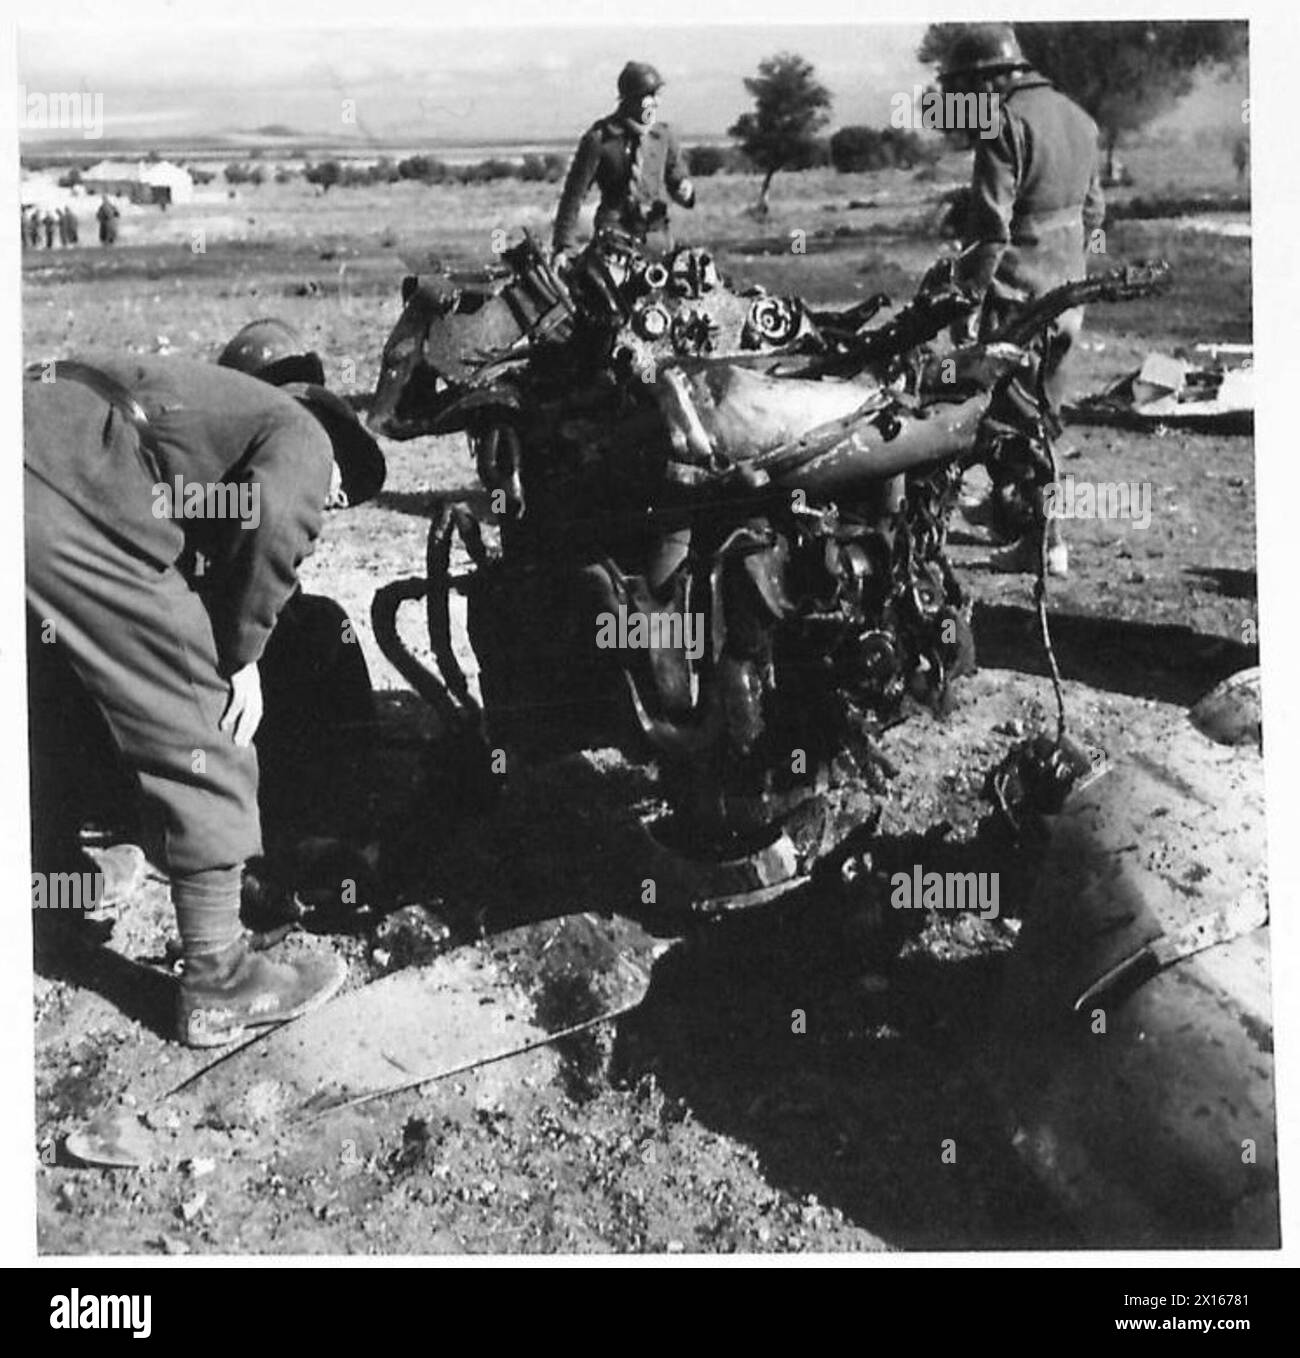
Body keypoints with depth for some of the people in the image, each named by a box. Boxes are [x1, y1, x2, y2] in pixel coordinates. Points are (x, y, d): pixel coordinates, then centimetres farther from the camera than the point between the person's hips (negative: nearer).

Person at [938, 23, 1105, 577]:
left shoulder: (1004, 121, -13)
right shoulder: (1077, 116, 14)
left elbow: (991, 223, -19)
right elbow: (1093, 211, 18)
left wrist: (966, 293, -13)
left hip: (1018, 290, -8)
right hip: (1069, 291, 8)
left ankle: (1042, 542, 0)